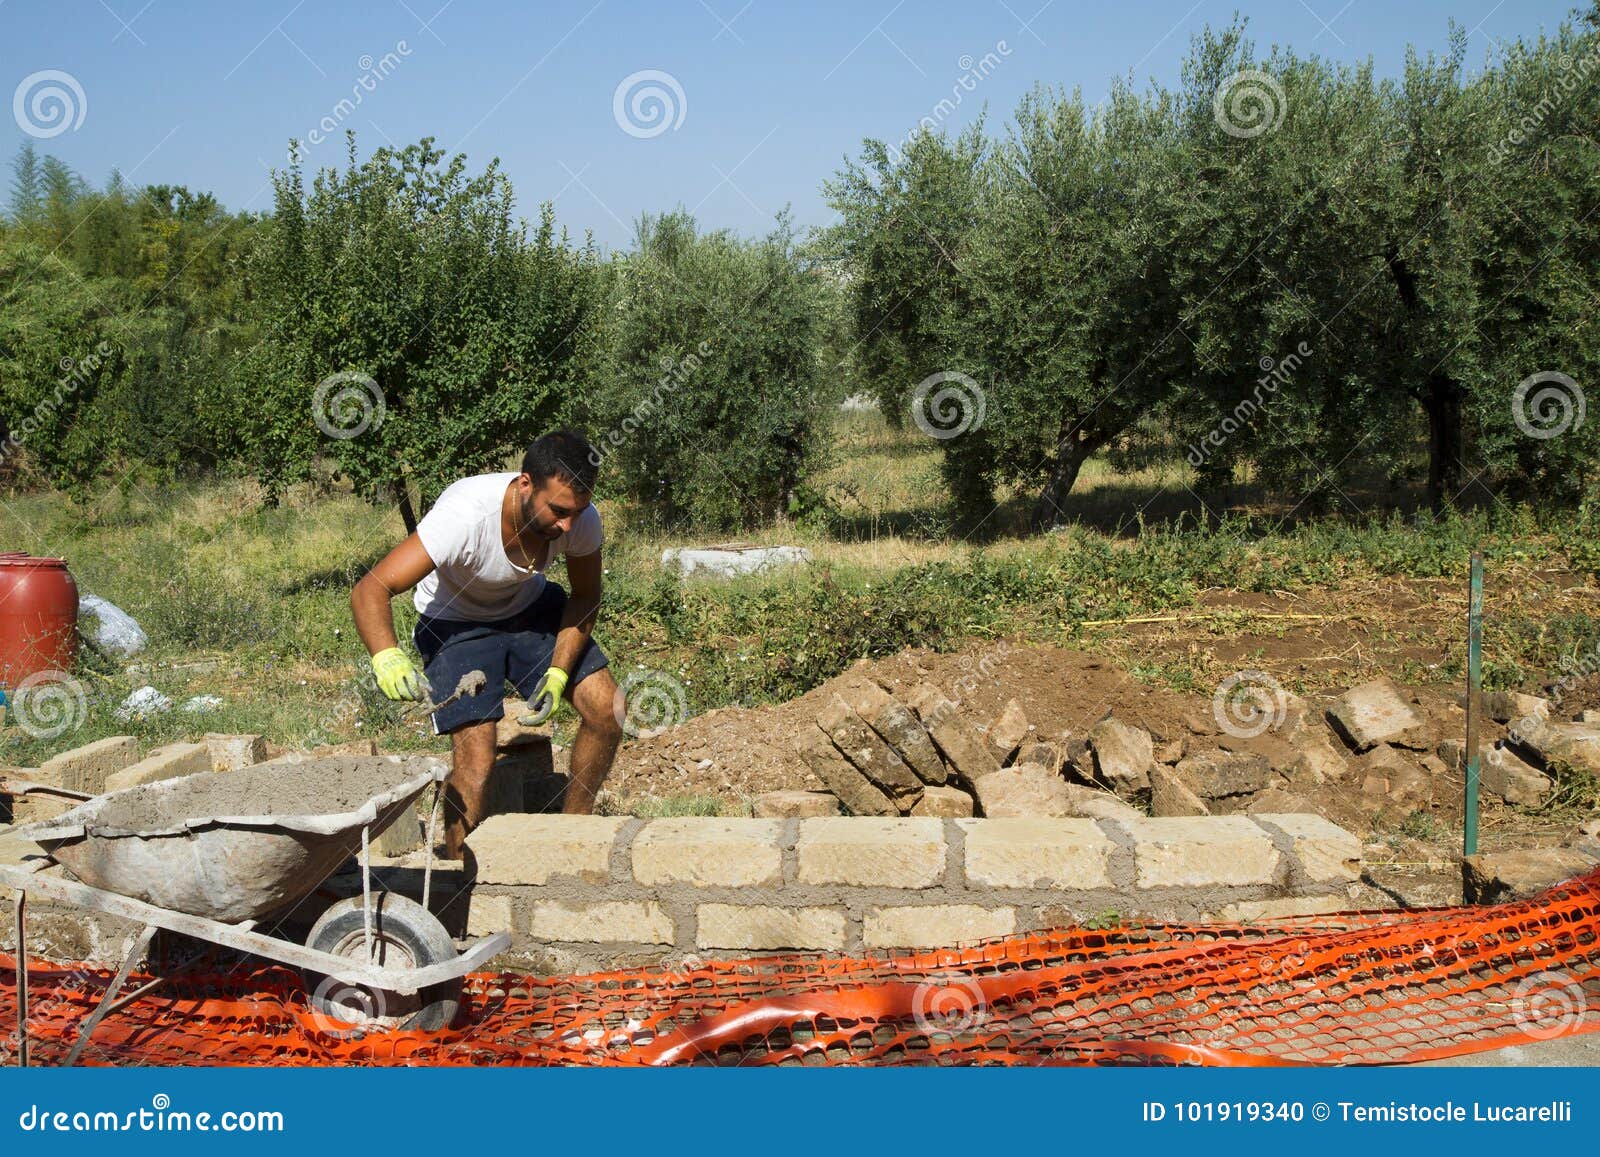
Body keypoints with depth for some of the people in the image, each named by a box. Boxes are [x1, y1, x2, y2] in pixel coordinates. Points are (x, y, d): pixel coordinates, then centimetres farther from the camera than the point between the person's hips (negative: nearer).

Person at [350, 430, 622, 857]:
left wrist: (559, 673, -19)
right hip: (456, 622, -4)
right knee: (475, 759, -17)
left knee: (606, 709, -8)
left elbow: (585, 597, -5)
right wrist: (387, 656, -58)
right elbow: (371, 589, -39)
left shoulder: (581, 518, -24)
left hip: (531, 606, 4)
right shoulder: (465, 516, -38)